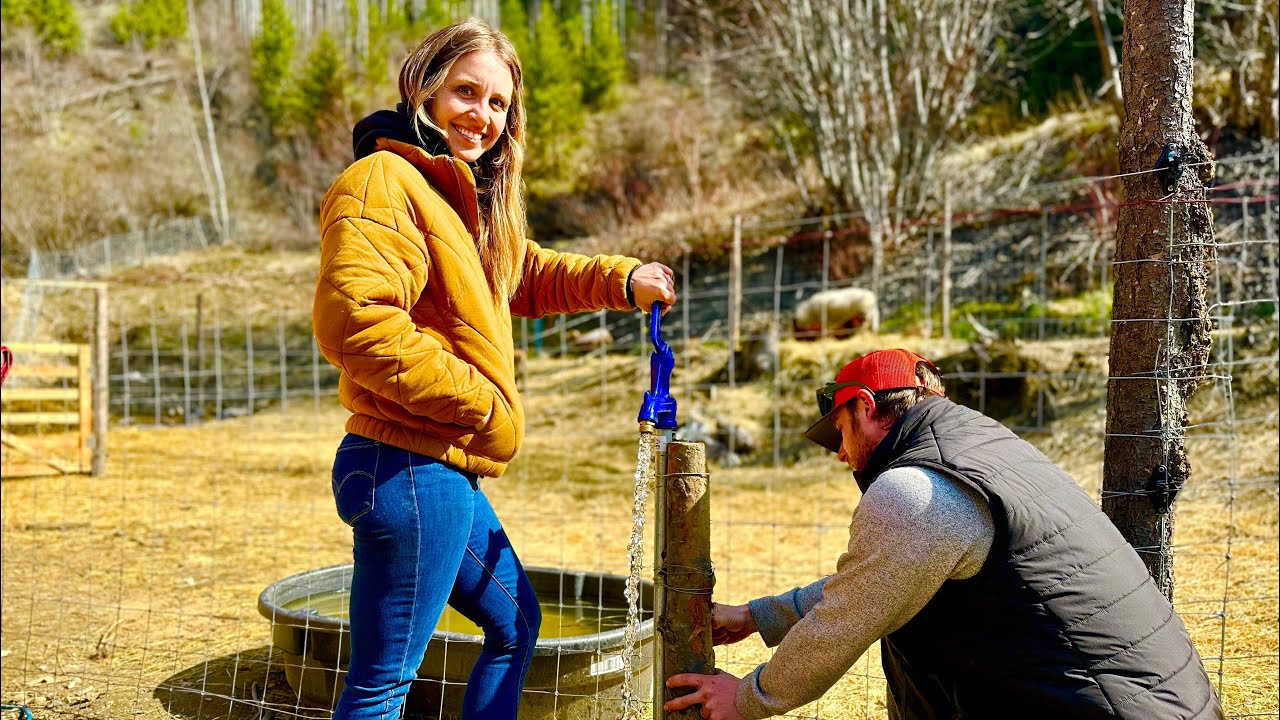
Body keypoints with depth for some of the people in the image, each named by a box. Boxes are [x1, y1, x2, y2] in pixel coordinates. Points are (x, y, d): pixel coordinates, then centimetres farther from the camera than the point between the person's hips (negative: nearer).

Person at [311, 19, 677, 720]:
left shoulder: (467, 196, 17)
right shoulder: (385, 181, -15)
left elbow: (530, 276, 31)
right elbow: (355, 323, -27)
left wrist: (624, 279, 13)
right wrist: (482, 403, -18)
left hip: (448, 474, 11)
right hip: (410, 470, -11)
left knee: (517, 622, 25)